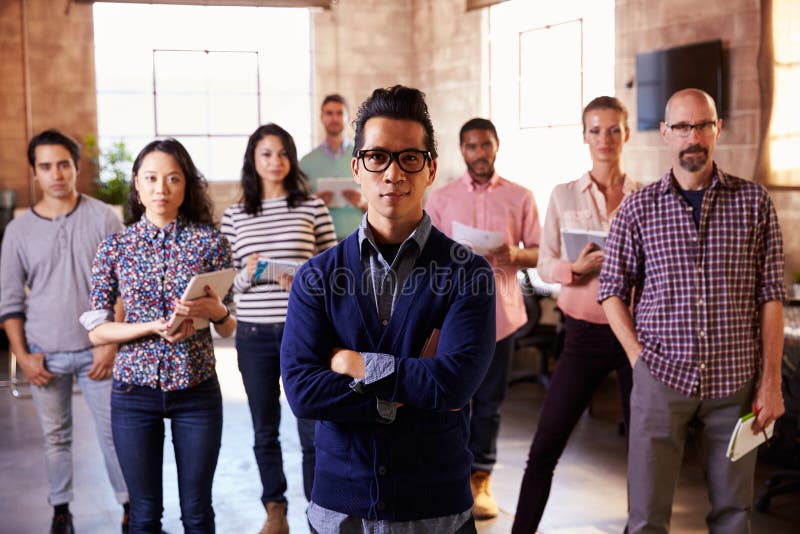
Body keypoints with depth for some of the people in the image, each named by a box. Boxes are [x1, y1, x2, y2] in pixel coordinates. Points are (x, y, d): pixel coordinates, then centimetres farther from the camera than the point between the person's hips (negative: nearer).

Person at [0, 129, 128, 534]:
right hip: (45, 353, 2)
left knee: (113, 431, 2)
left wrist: (112, 343, -8)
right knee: (55, 436, 10)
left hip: (96, 349, -2)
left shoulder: (103, 218, -3)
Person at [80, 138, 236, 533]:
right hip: (134, 391, 0)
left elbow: (229, 328, 4)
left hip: (197, 389, 0)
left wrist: (215, 311, -19)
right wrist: (153, 327, -16)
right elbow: (96, 329, -1)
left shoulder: (209, 242, -1)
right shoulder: (115, 247, -1)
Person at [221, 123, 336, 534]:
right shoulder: (234, 215, 5)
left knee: (313, 430, 2)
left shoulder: (312, 207, 0)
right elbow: (229, 283, 6)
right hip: (254, 334, 2)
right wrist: (247, 273, -15)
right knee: (264, 430, 13)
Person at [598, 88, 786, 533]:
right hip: (661, 379, 0)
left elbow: (771, 296, 1)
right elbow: (613, 291, 7)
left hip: (736, 381, 1)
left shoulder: (754, 202, 2)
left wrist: (772, 382, -2)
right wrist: (640, 359, -4)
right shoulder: (638, 208, 2)